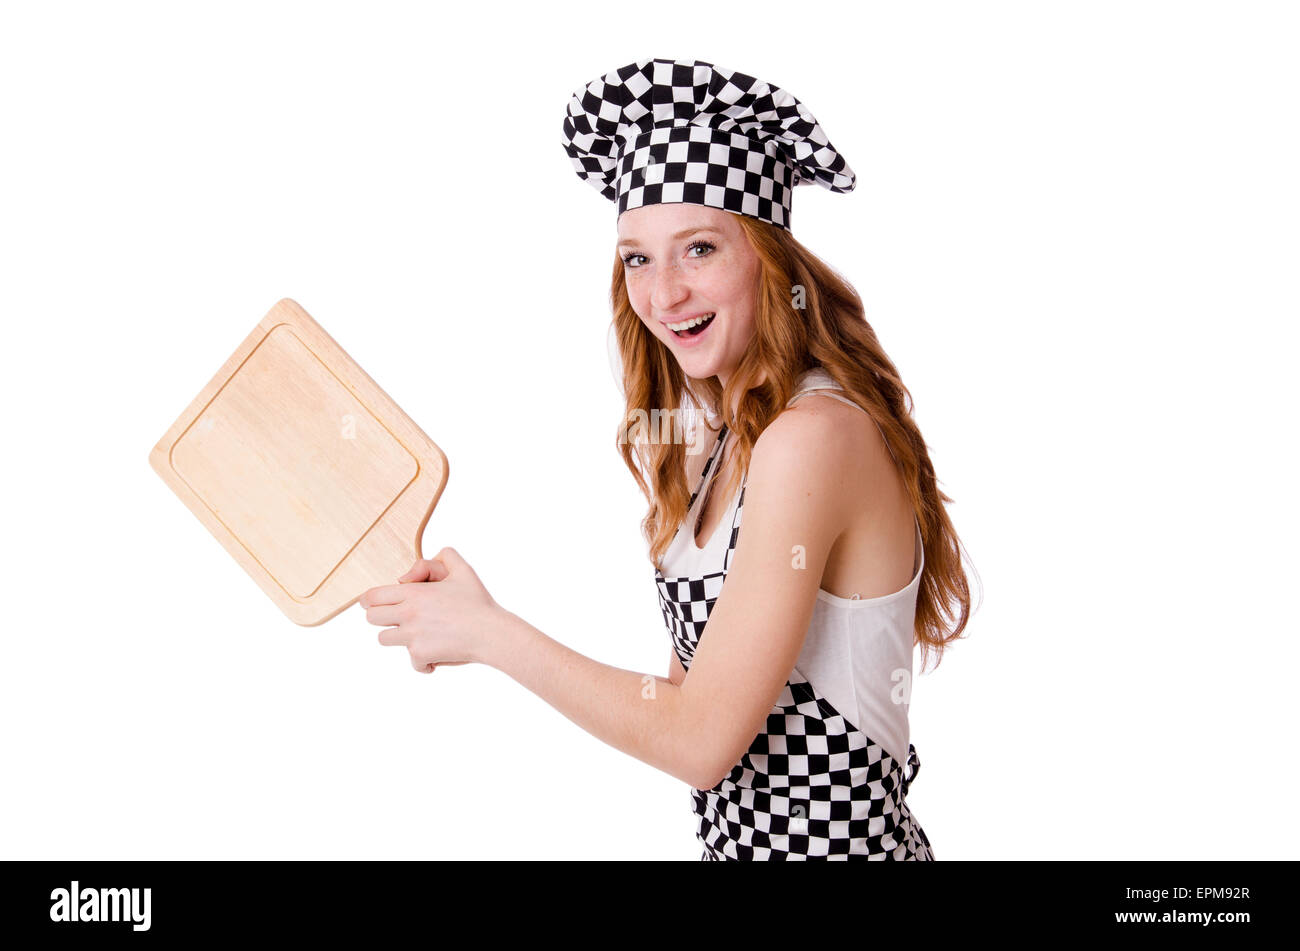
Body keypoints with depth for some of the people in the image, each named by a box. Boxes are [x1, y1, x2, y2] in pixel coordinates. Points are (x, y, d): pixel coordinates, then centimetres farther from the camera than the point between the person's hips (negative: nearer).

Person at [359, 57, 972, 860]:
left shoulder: (813, 435, -22)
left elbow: (702, 740, -22)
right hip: (743, 834, 8)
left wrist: (486, 630, -17)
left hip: (832, 840, -8)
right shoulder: (737, 429, 6)